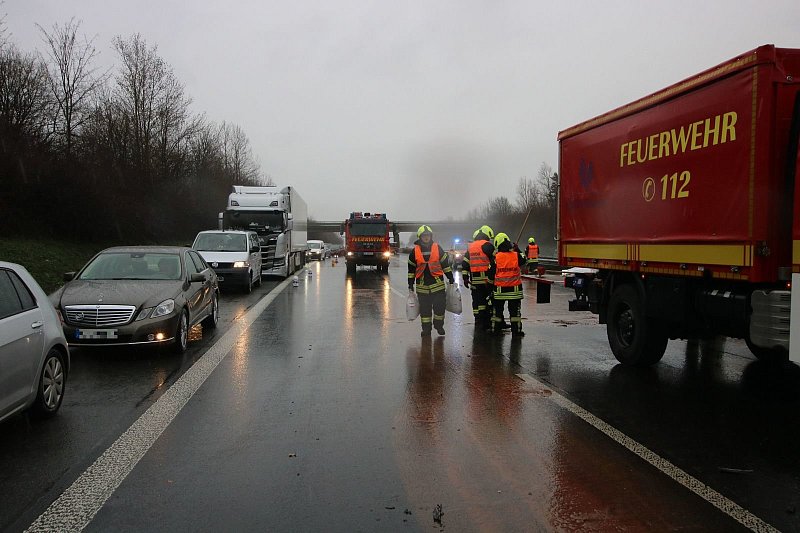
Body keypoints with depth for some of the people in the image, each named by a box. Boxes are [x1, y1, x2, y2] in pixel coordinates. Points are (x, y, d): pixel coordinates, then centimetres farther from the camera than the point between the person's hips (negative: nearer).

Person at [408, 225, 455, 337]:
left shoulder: (438, 248, 4)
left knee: (440, 306, 0)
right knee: (424, 308, 5)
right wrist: (410, 284, 6)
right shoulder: (415, 251, 4)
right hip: (422, 286, 0)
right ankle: (426, 329, 16)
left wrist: (451, 278, 8)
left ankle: (439, 325, 20)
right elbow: (411, 269, 8)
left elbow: (446, 264, 8)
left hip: (438, 283, 0)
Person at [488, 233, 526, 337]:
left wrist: (491, 281, 16)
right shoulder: (516, 255, -7)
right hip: (514, 289, 0)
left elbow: (491, 274, -3)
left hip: (499, 289, 0)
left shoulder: (496, 258, -9)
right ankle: (516, 330, 10)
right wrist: (518, 250, 26)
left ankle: (496, 329, 17)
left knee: (497, 310, 13)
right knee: (515, 310, 8)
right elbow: (523, 261, 15)